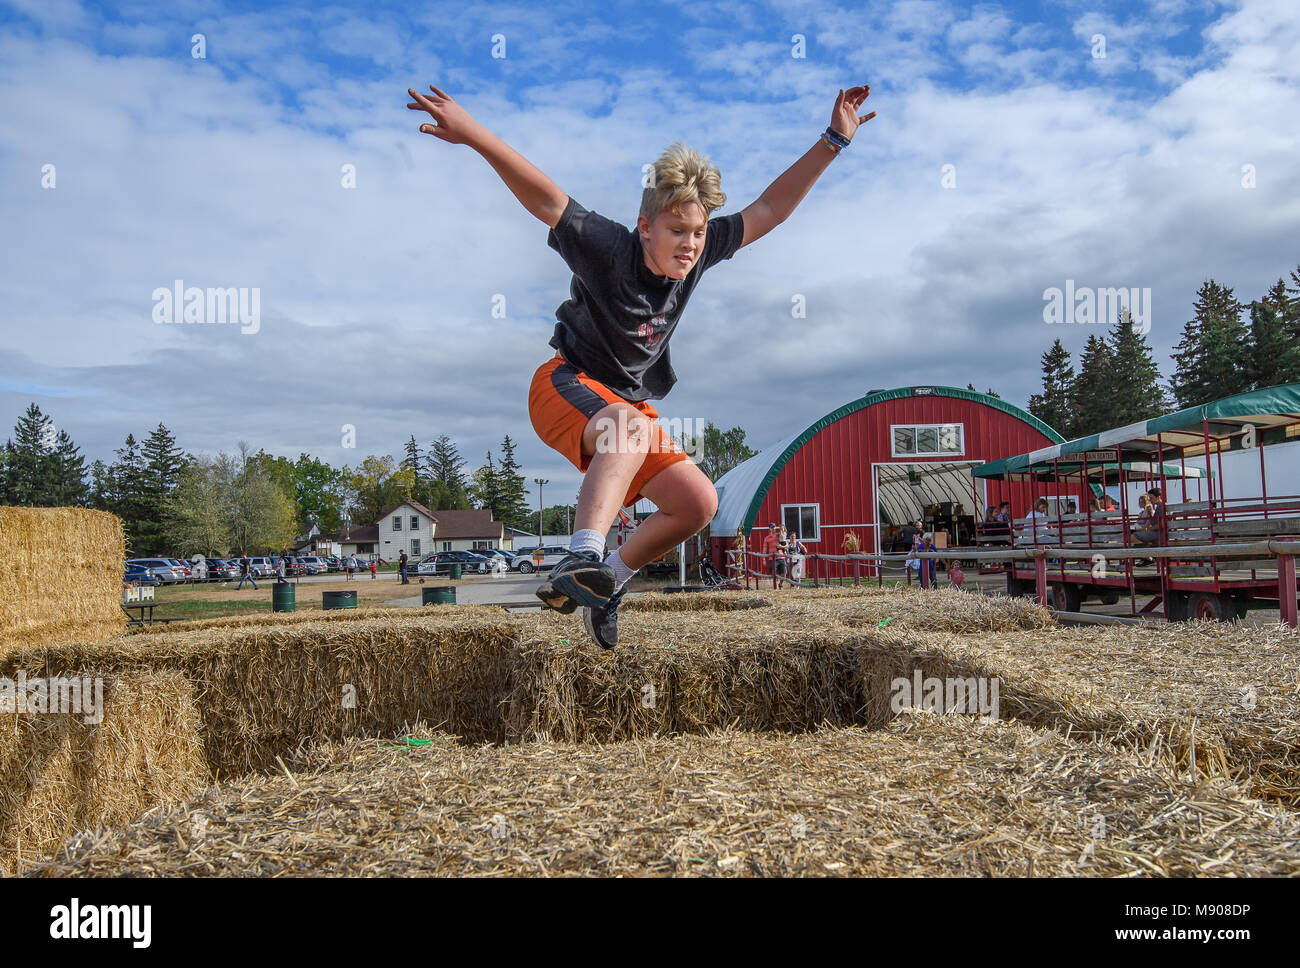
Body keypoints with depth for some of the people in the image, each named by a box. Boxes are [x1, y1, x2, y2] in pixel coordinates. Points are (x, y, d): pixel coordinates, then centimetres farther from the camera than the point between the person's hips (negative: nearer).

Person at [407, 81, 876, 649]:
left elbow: (769, 209, -1)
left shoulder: (697, 256, -4)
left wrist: (833, 142, -3)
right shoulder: (609, 250, -20)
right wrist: (472, 133, -44)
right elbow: (548, 202, -33)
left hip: (629, 403, 7)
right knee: (629, 430, -40)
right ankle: (580, 559, -53)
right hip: (567, 385, -7)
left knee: (697, 502, -2)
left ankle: (609, 579, 15)